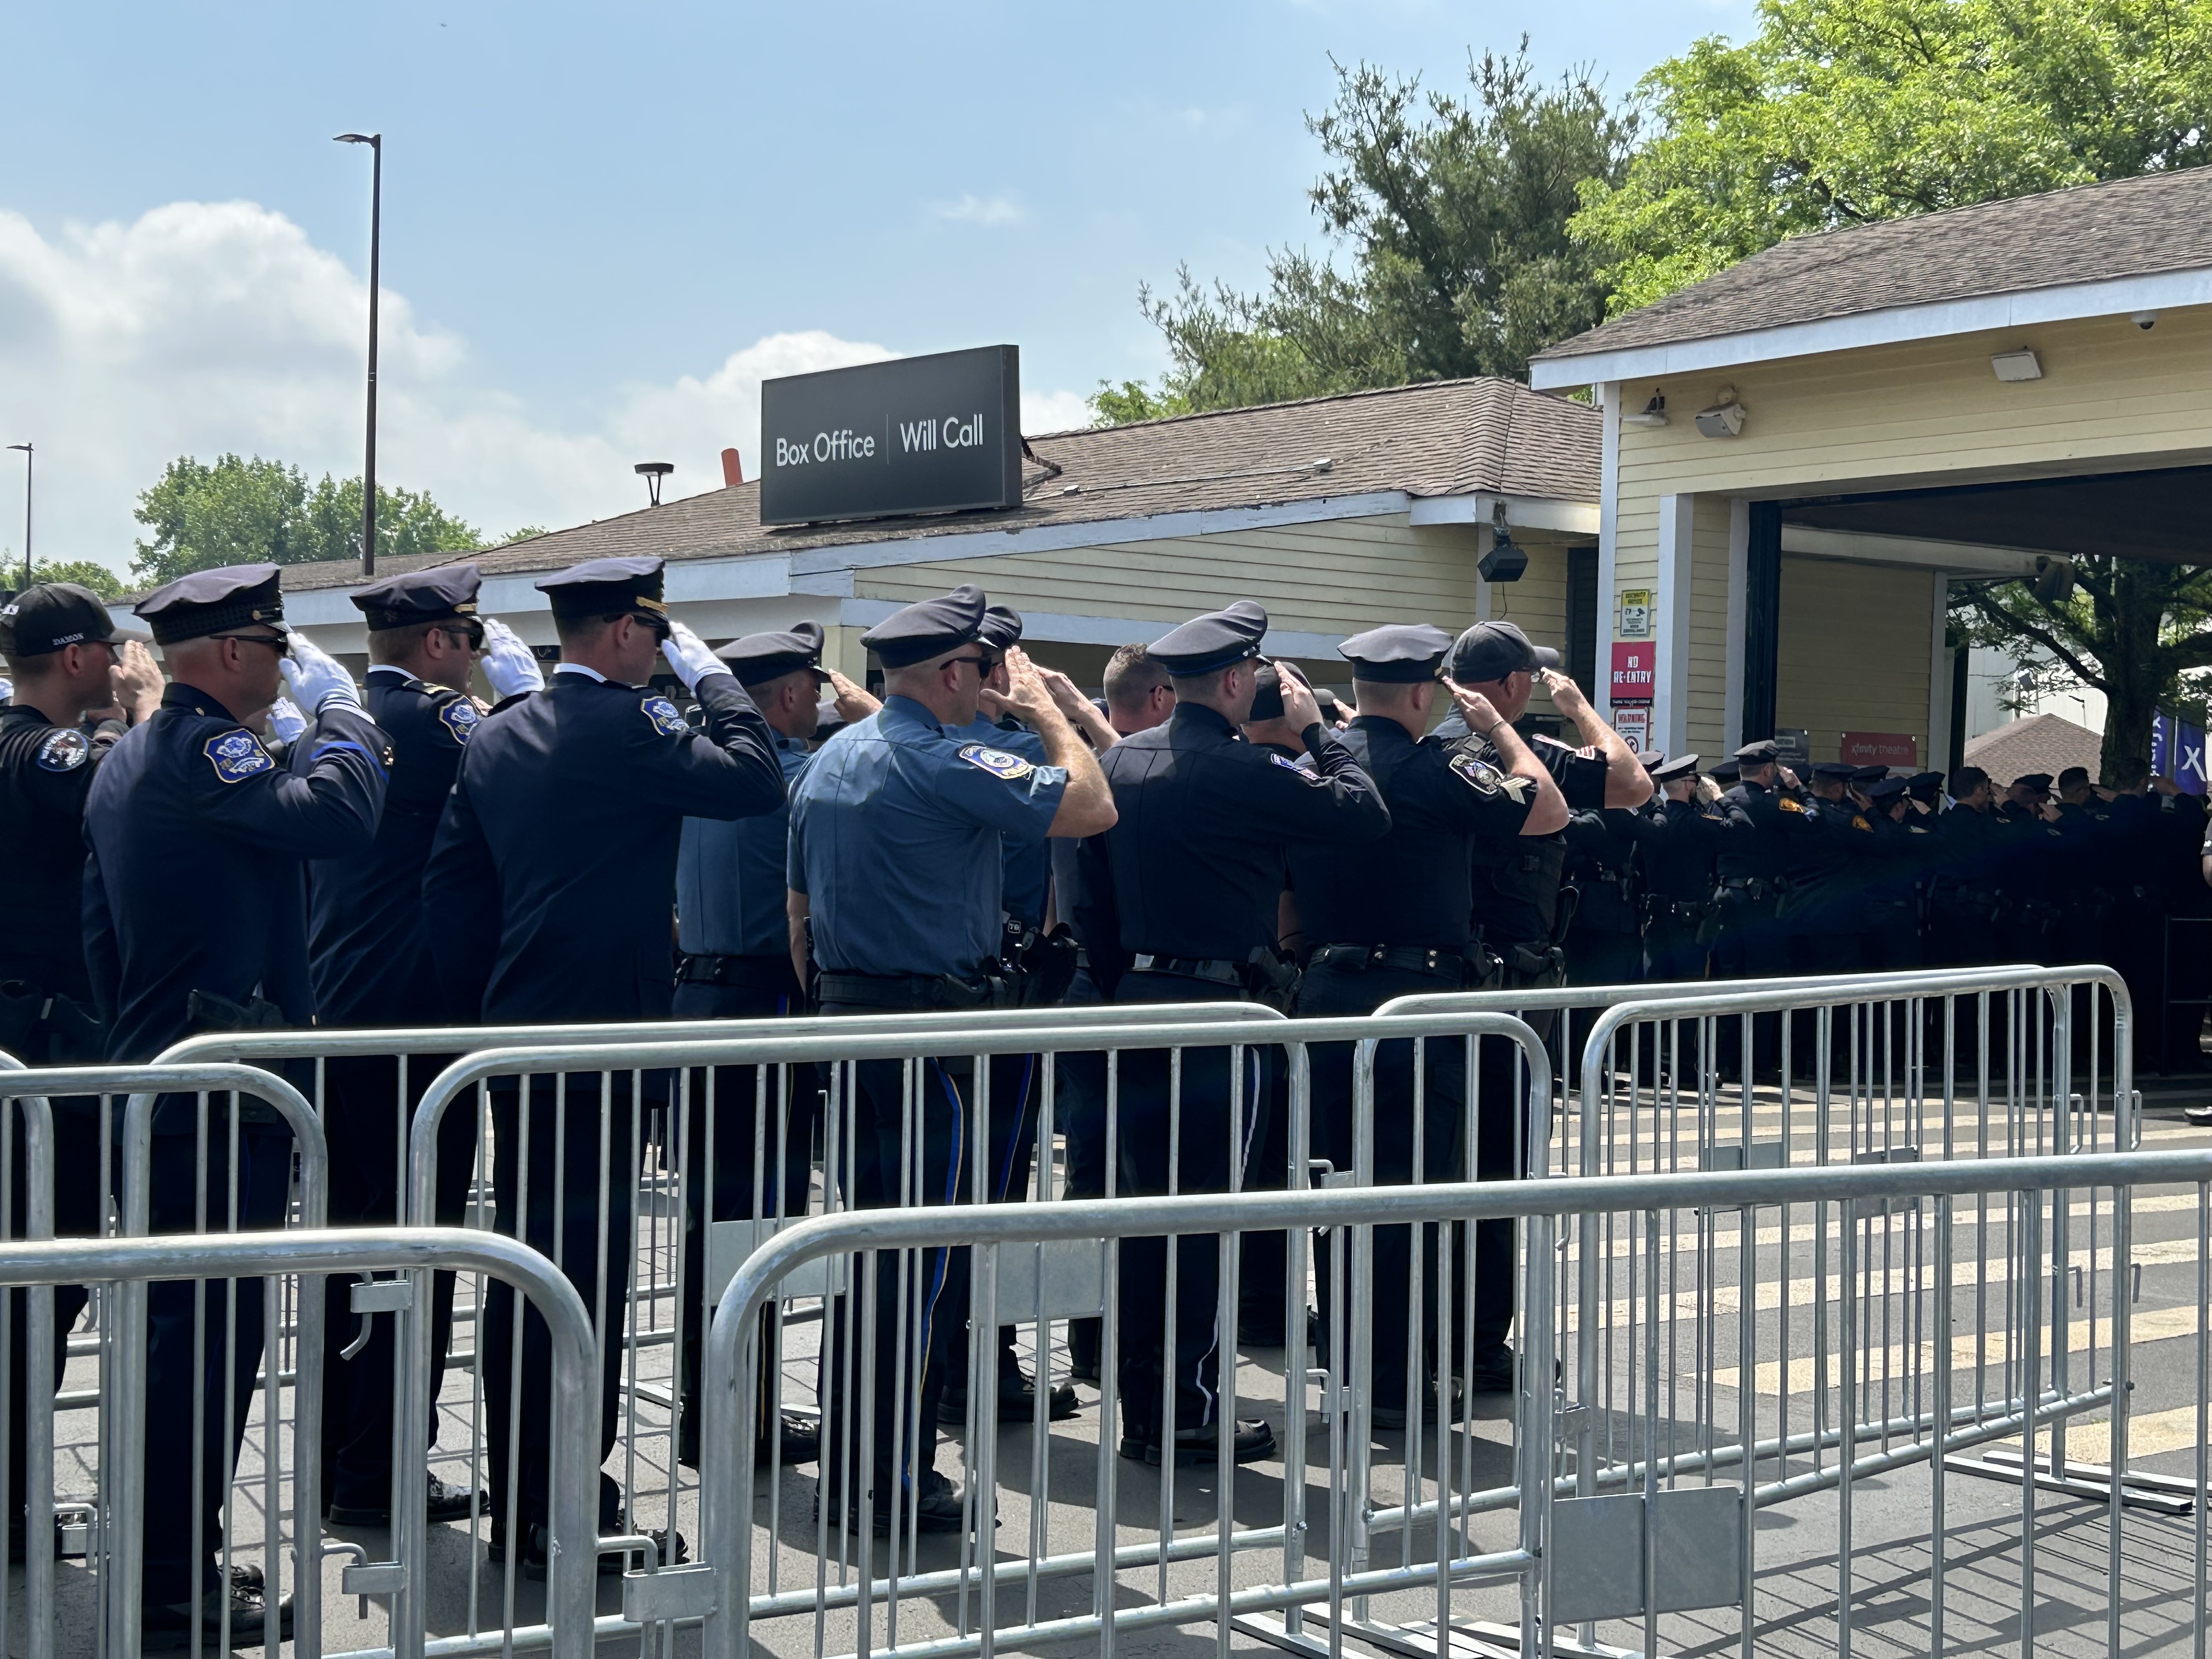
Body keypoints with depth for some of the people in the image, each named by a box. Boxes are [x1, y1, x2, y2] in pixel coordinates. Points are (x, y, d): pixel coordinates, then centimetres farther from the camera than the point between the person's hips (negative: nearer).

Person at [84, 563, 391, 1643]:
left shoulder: (124, 761, 17)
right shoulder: (203, 750, -15)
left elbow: (101, 934, 23)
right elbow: (339, 816, -30)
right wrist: (336, 702, -13)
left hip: (153, 1079, 11)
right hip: (225, 1090, -11)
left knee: (175, 1325, 16)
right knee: (212, 1332, -6)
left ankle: (170, 1558, 25)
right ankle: (181, 1586, -1)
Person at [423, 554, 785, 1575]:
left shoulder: (496, 736, 11)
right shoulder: (627, 729, -13)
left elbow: (450, 884, 12)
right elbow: (756, 780, -14)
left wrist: (480, 1009, 16)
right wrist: (711, 674, -3)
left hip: (514, 1037, 8)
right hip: (603, 1040, -8)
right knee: (589, 1270, -3)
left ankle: (515, 1508, 21)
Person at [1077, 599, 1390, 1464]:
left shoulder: (1119, 761, 6)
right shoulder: (1244, 772, -16)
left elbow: (1095, 894, 11)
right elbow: (1364, 813, -11)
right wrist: (1316, 727, 1)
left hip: (1139, 1002, 7)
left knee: (1146, 1203, 11)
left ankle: (1142, 1408, 18)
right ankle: (1191, 1414, 4)